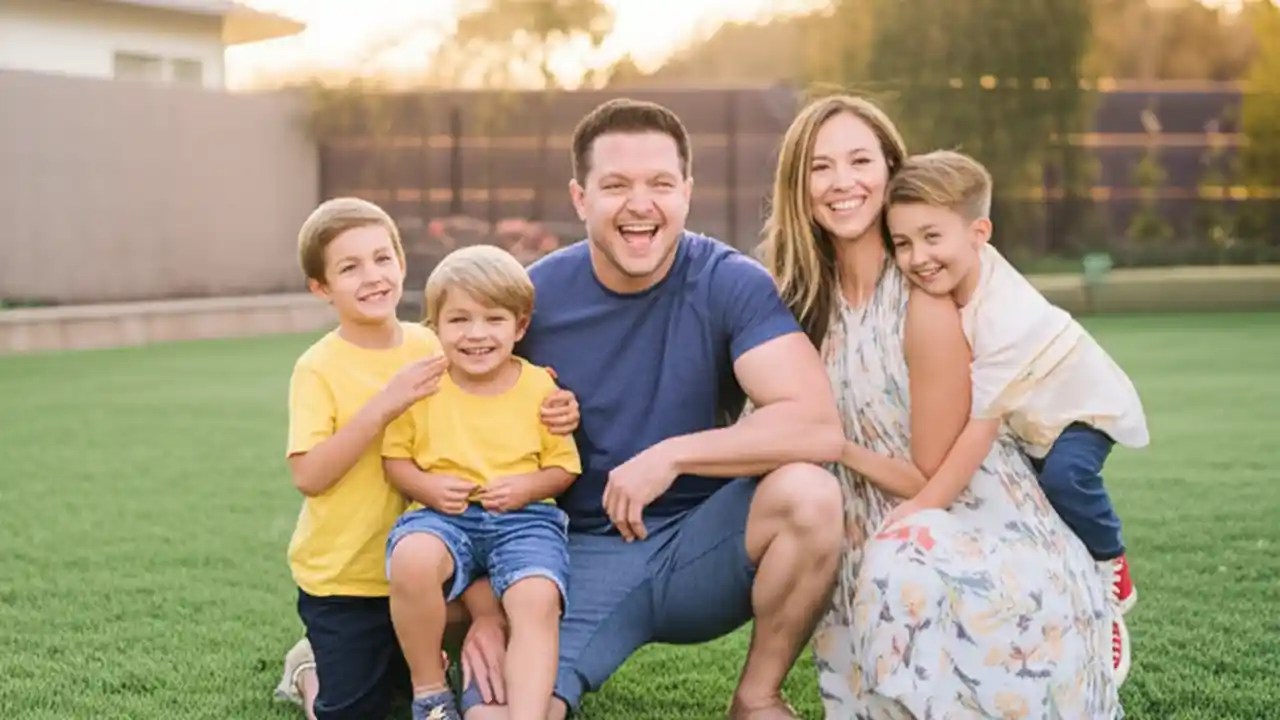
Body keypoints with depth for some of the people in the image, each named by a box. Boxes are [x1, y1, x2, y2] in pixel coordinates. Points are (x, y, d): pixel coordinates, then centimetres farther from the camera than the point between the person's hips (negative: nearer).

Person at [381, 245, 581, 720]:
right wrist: (426, 487, -12)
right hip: (444, 517, 0)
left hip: (524, 519, 0)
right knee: (411, 558, -34)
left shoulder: (540, 387, 2)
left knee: (538, 601, -30)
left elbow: (564, 467, 8)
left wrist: (529, 487, -13)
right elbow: (395, 458, 9)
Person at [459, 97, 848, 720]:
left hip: (701, 544, 0)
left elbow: (818, 428, -22)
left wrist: (672, 454, -27)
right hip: (581, 554, 0)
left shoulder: (730, 284, -10)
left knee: (807, 493, -31)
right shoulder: (531, 300, -6)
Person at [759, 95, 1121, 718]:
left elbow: (932, 480, -11)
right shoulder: (802, 297, 0)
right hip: (879, 548, 5)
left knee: (901, 570, -36)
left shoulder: (925, 305, -18)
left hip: (986, 539, -5)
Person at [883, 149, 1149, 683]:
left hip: (1083, 405, -8)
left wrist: (922, 507, -35)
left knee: (1064, 476, -31)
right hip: (1026, 418, 8)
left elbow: (981, 423, -37)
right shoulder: (948, 280, -19)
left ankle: (1110, 575, -7)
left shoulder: (1004, 317, -38)